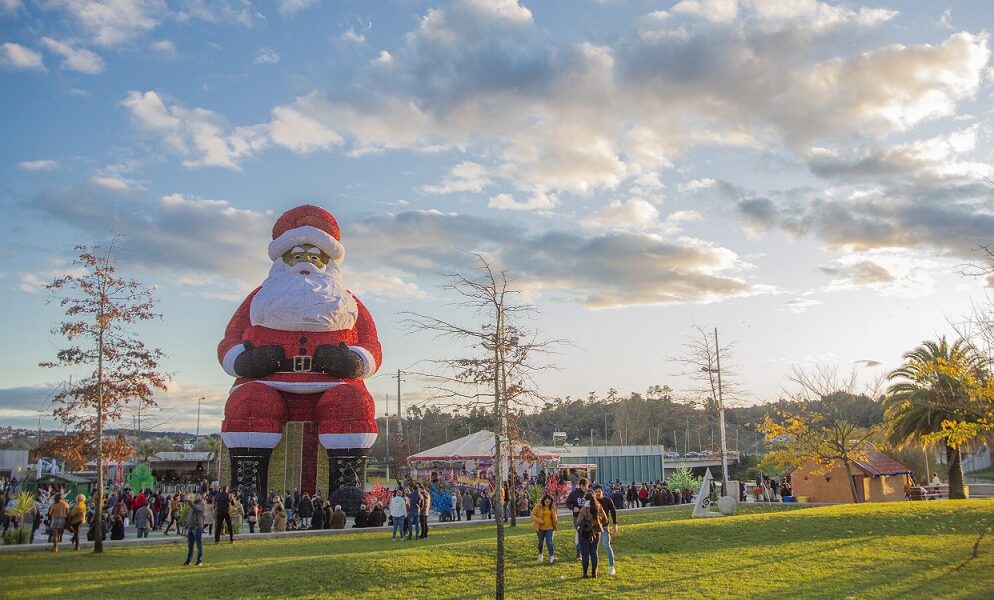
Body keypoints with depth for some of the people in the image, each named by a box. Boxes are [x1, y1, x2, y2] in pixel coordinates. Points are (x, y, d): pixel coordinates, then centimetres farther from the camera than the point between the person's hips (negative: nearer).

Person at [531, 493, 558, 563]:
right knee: (541, 542, 14)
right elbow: (532, 515, -8)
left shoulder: (552, 507, -1)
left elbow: (554, 515, 17)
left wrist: (556, 520, -2)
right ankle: (540, 554, 38)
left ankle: (552, 556, -5)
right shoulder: (538, 506, -12)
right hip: (541, 527, -1)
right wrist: (539, 520, -20)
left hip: (549, 527, 1)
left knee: (549, 542, -8)